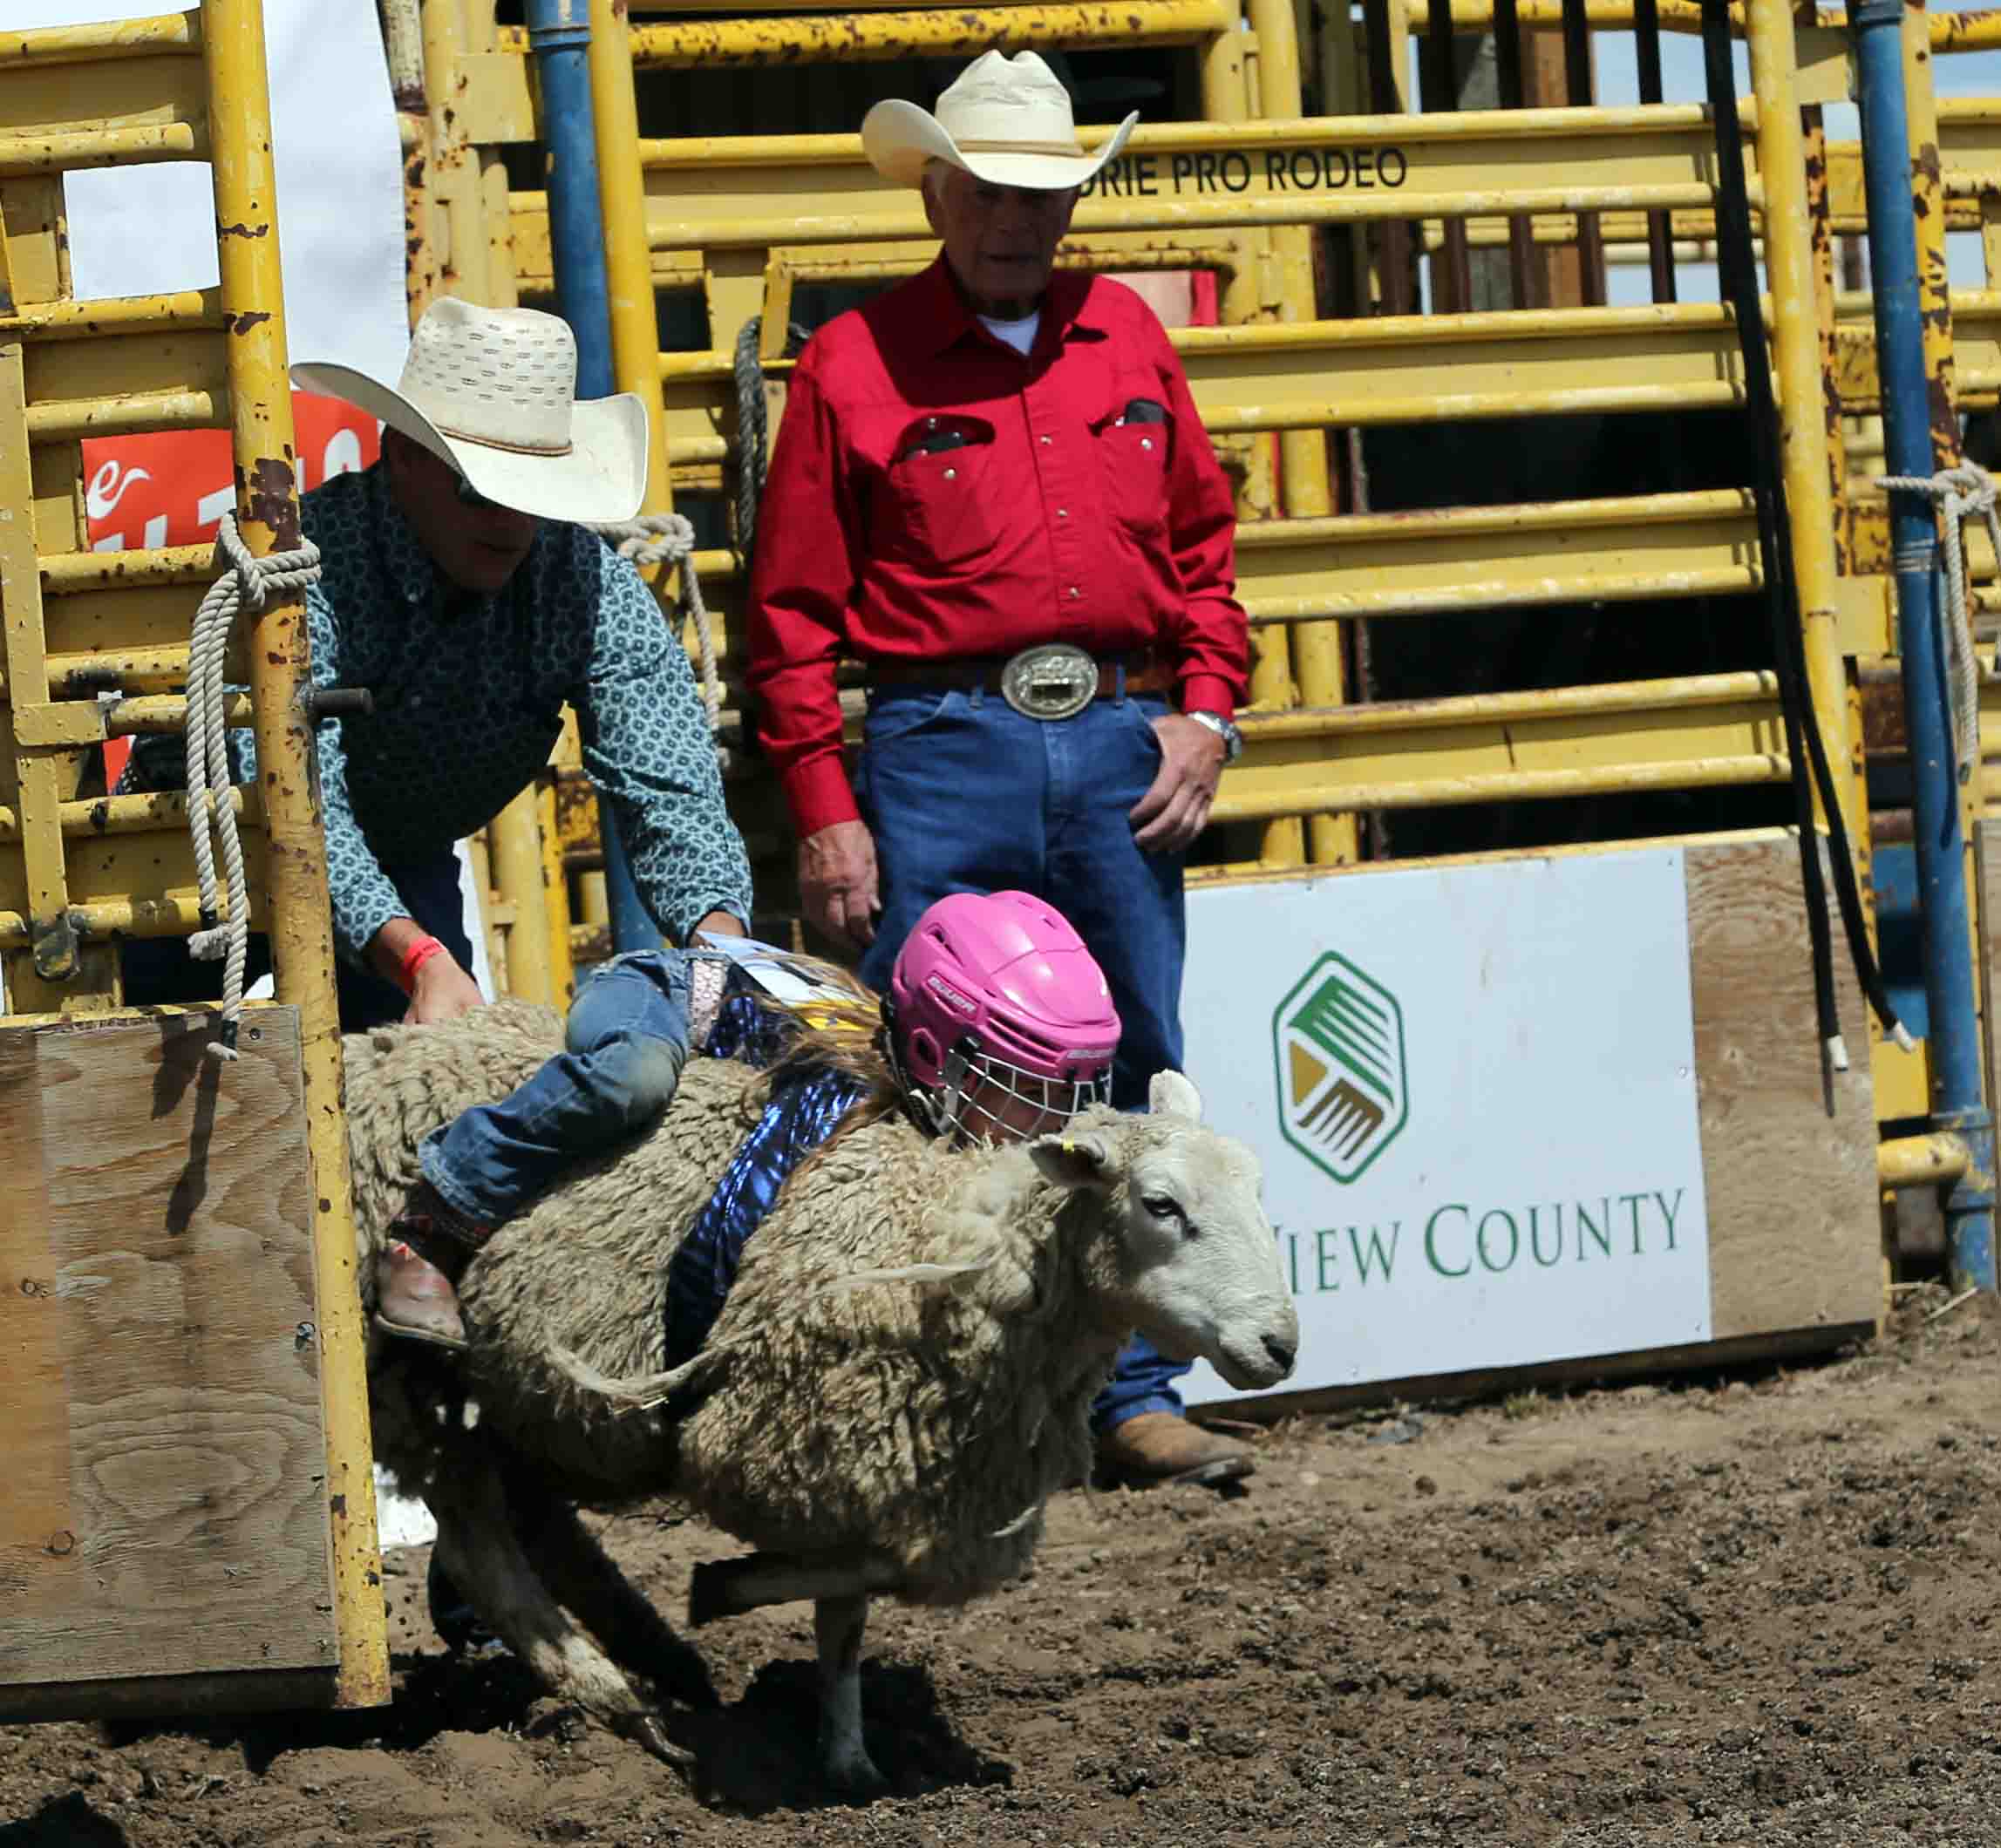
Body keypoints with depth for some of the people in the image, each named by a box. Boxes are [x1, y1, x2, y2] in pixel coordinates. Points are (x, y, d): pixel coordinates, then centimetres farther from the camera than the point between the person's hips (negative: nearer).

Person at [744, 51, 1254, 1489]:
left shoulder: (1127, 339, 13)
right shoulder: (855, 364, 1)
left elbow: (1202, 539, 19)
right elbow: (794, 612, 0)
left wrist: (1206, 708, 5)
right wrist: (822, 812, -5)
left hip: (1121, 747, 4)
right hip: (947, 756, -4)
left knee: (1139, 1081, 6)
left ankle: (1137, 1398, 14)